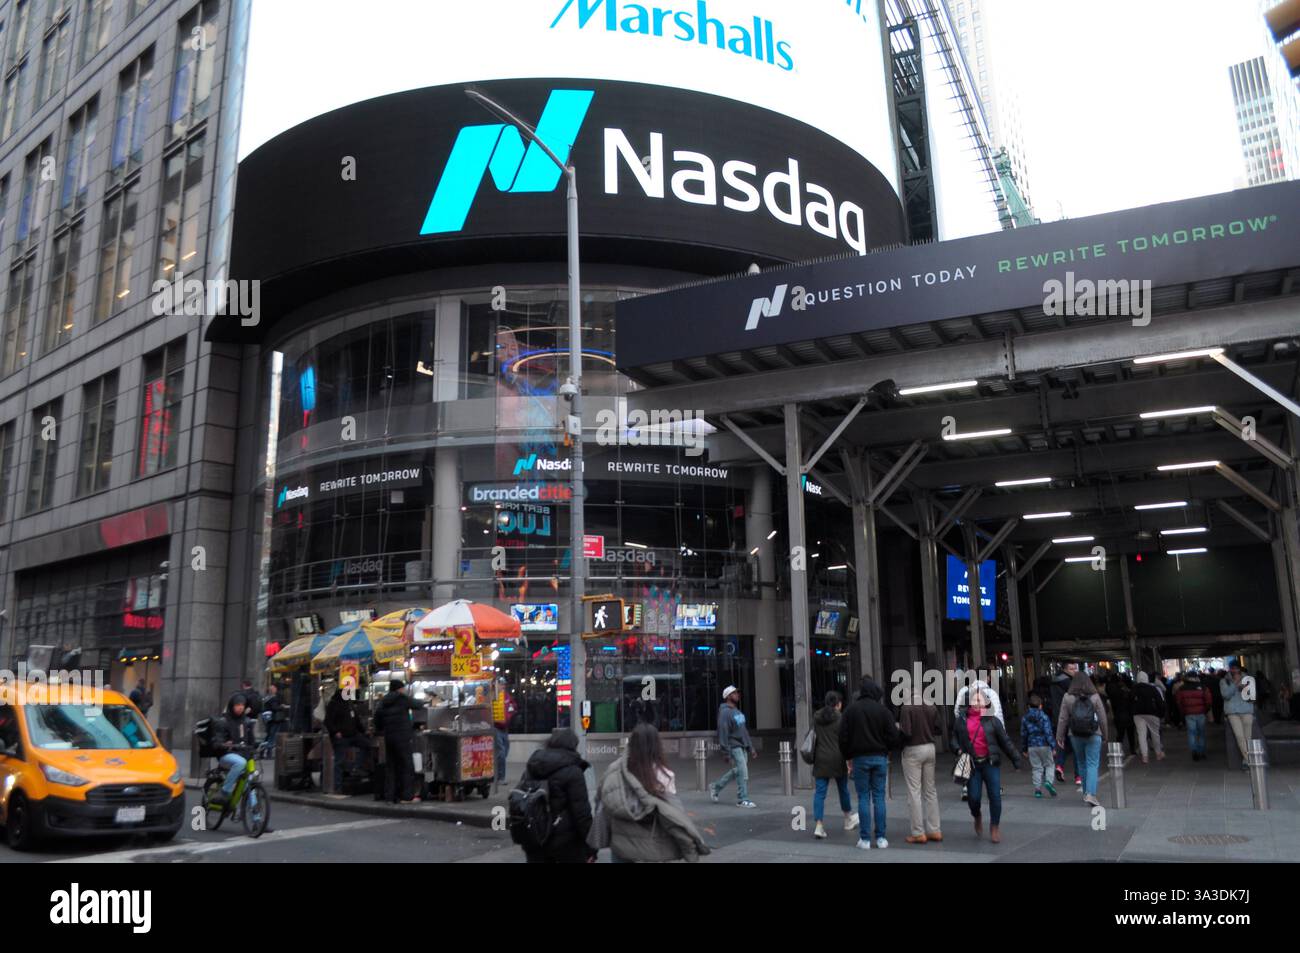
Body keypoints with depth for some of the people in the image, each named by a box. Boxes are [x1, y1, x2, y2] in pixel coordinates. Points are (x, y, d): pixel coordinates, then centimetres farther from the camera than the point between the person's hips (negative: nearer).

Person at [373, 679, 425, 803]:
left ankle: (390, 796, 11)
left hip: (388, 737, 6)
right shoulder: (403, 698, -6)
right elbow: (417, 706, 2)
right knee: (407, 765, 1)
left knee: (390, 766, 10)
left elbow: (377, 718, 11)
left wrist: (379, 730, 23)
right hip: (402, 736, -6)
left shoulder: (383, 701, 10)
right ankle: (407, 796, 0)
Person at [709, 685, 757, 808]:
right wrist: (727, 753, -19)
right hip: (734, 747, -9)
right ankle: (743, 800, 2)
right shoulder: (725, 712, -13)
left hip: (743, 747, 9)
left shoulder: (738, 711, 16)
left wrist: (751, 747, 17)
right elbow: (723, 734, -17)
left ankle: (715, 787, 28)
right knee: (743, 773, -7)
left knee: (736, 771, 14)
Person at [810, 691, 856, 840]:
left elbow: (815, 736, 10)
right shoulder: (840, 718, -9)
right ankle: (849, 819, 36)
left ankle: (819, 825, -10)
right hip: (837, 759, -3)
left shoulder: (816, 717, 4)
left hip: (820, 759, 3)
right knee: (843, 789, 17)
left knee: (820, 792, 0)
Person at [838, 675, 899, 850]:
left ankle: (865, 839, 2)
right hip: (880, 757, 0)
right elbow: (893, 736, -5)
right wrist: (885, 750, 13)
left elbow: (843, 737, -3)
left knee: (863, 798, 3)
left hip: (860, 758, 0)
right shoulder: (883, 710, -2)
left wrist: (848, 757, 10)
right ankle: (880, 838, 4)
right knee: (879, 797, 5)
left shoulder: (850, 710, -1)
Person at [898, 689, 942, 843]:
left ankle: (918, 833, 2)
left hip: (913, 751, -5)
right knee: (931, 790, 14)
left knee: (914, 792, 0)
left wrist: (897, 729, 0)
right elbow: (939, 730, 3)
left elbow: (906, 732, -20)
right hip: (930, 748, 5)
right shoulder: (932, 707, 1)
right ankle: (934, 830, 17)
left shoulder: (907, 708, -15)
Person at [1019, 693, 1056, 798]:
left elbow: (1023, 734, 9)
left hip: (1032, 747, 3)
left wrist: (1024, 749, 16)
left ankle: (1037, 789, 3)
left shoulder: (1025, 718, 5)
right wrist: (1053, 747, -9)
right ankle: (1048, 781, -11)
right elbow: (1048, 732, -12)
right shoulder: (1044, 717, -7)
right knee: (1049, 765, 12)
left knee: (1036, 768, 8)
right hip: (1044, 746, -3)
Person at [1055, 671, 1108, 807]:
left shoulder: (1067, 697, -4)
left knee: (1081, 764, 16)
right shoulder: (1095, 697, -6)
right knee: (1092, 764, -1)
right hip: (1093, 735, -2)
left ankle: (1086, 792, 25)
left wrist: (1060, 736, 5)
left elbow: (1062, 718, -3)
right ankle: (1091, 794, -14)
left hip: (1075, 736, 2)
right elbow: (1102, 718, -2)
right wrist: (1105, 736, 10)